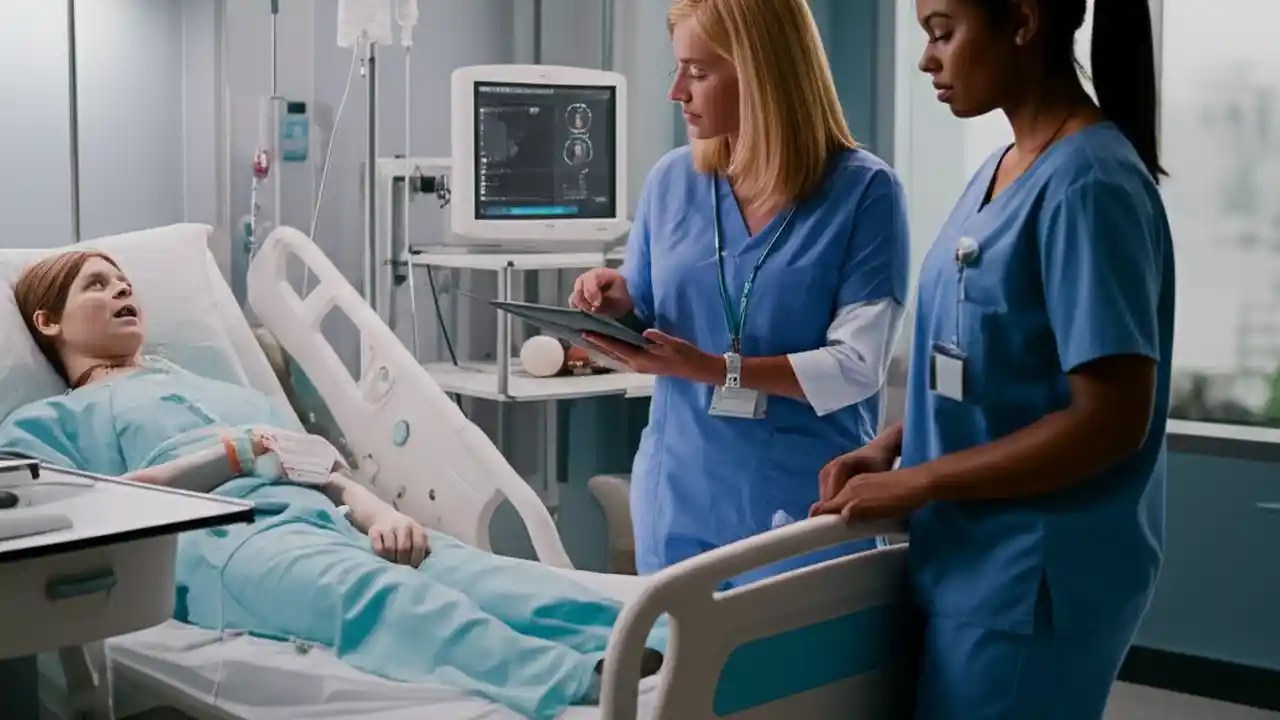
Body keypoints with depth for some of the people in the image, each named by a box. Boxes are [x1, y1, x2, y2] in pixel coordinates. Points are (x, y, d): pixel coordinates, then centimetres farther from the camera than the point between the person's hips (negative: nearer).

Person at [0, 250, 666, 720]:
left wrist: (379, 512, 0)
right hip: (217, 537, -5)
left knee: (500, 584, -29)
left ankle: (658, 660, -53)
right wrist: (231, 454, -2)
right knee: (387, 598, -40)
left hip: (329, 519, 6)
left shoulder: (229, 391, 41)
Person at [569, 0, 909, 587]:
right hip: (677, 500, 4)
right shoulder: (671, 179, 3)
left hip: (806, 509, -4)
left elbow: (857, 365, -16)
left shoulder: (864, 190, -10)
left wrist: (715, 369, -24)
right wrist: (618, 306, -11)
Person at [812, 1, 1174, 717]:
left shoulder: (1088, 186, -19)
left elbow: (1111, 421, -22)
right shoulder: (1005, 170, 8)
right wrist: (890, 447, 0)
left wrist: (916, 482, -18)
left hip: (1036, 580, -8)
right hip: (979, 563, 8)